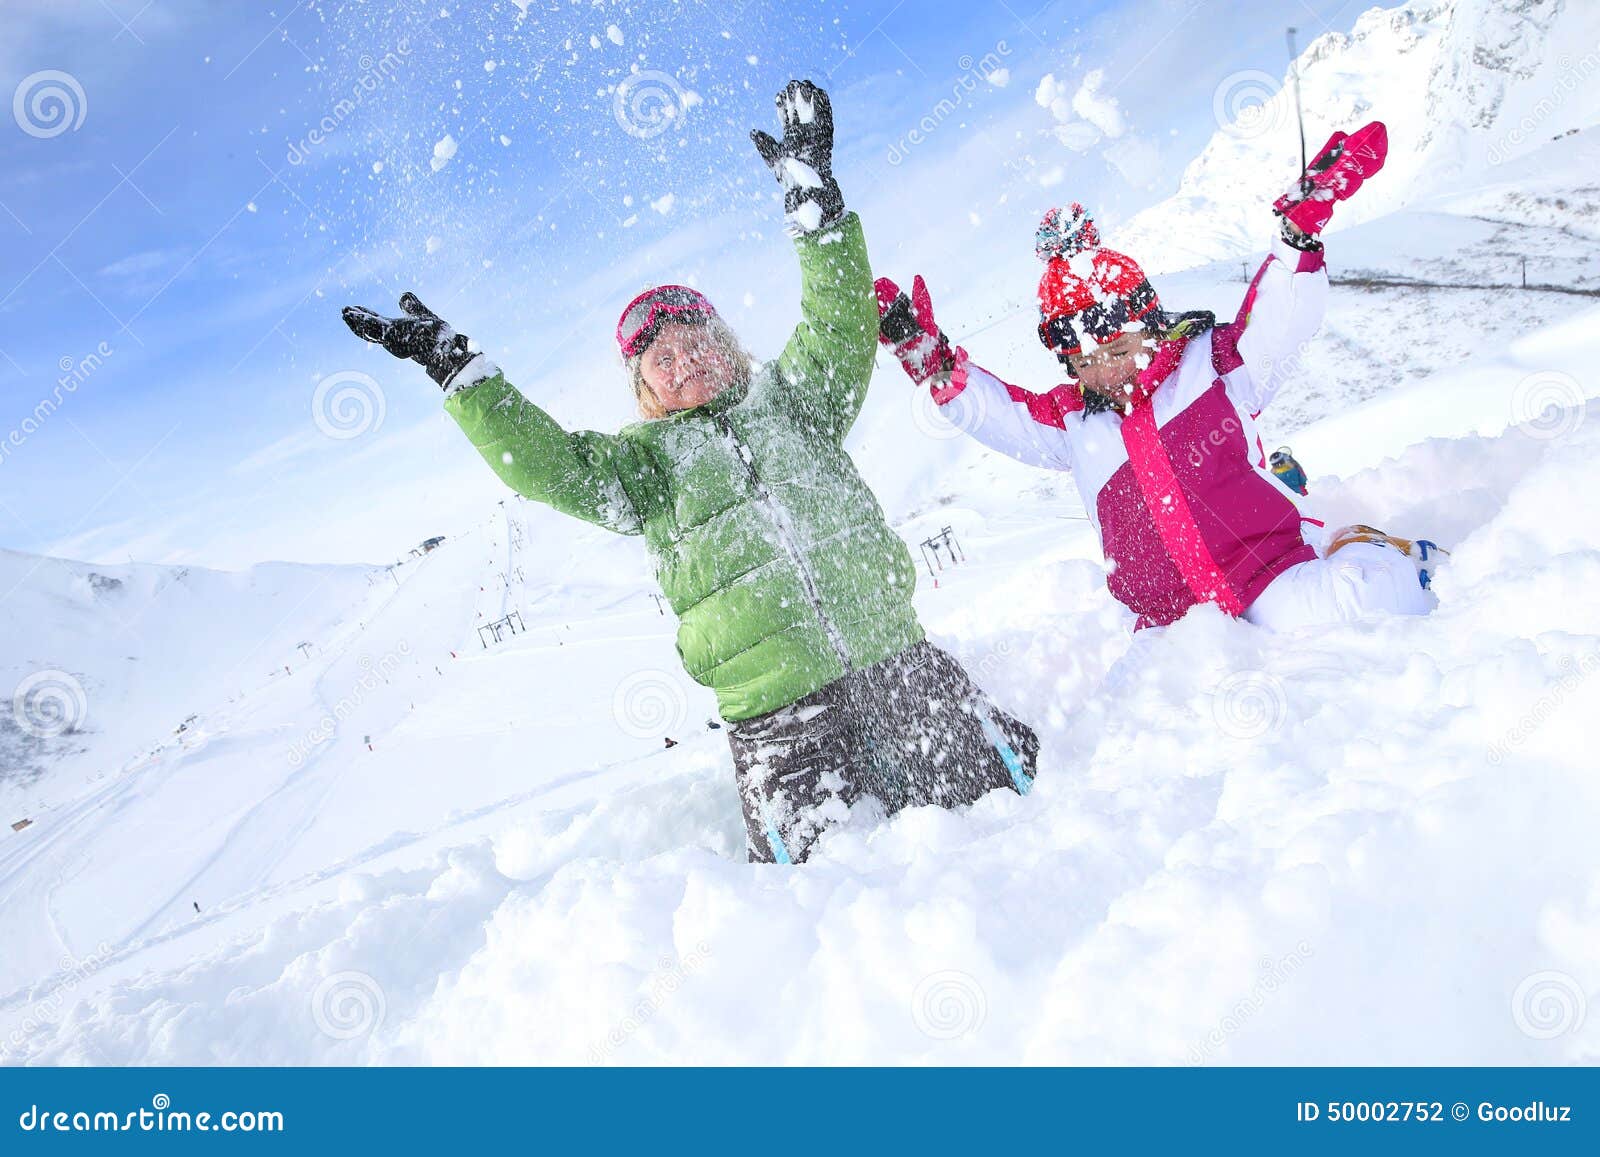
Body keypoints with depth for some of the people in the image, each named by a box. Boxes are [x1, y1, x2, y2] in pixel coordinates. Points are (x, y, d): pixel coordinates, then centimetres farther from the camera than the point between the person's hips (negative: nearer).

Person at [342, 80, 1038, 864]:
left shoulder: (791, 402, 16)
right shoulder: (646, 462, 12)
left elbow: (839, 330, 4)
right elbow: (547, 466, -1)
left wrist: (814, 197, -5)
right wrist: (459, 372, -8)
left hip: (894, 659, 2)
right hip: (777, 708, -2)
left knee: (1005, 788, 6)